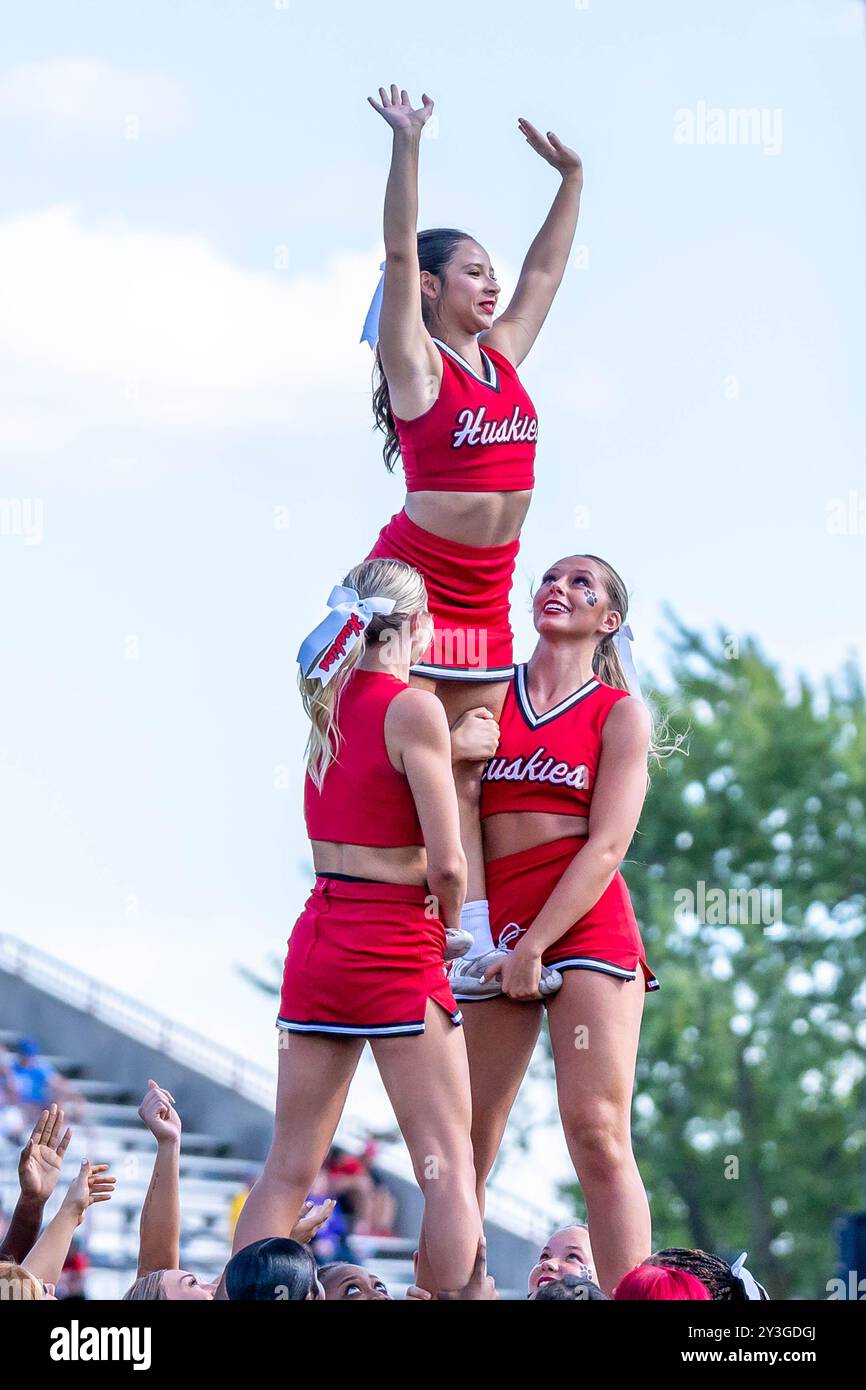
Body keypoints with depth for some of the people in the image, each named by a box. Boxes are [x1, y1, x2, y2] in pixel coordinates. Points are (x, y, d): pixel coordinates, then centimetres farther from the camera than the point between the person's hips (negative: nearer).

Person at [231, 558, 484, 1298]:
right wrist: (450, 927, 3)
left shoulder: (331, 700, 9)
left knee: (289, 1169, 9)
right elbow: (447, 863, -15)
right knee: (449, 1167, -4)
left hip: (319, 933, 7)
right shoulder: (415, 709, -11)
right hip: (396, 943, -7)